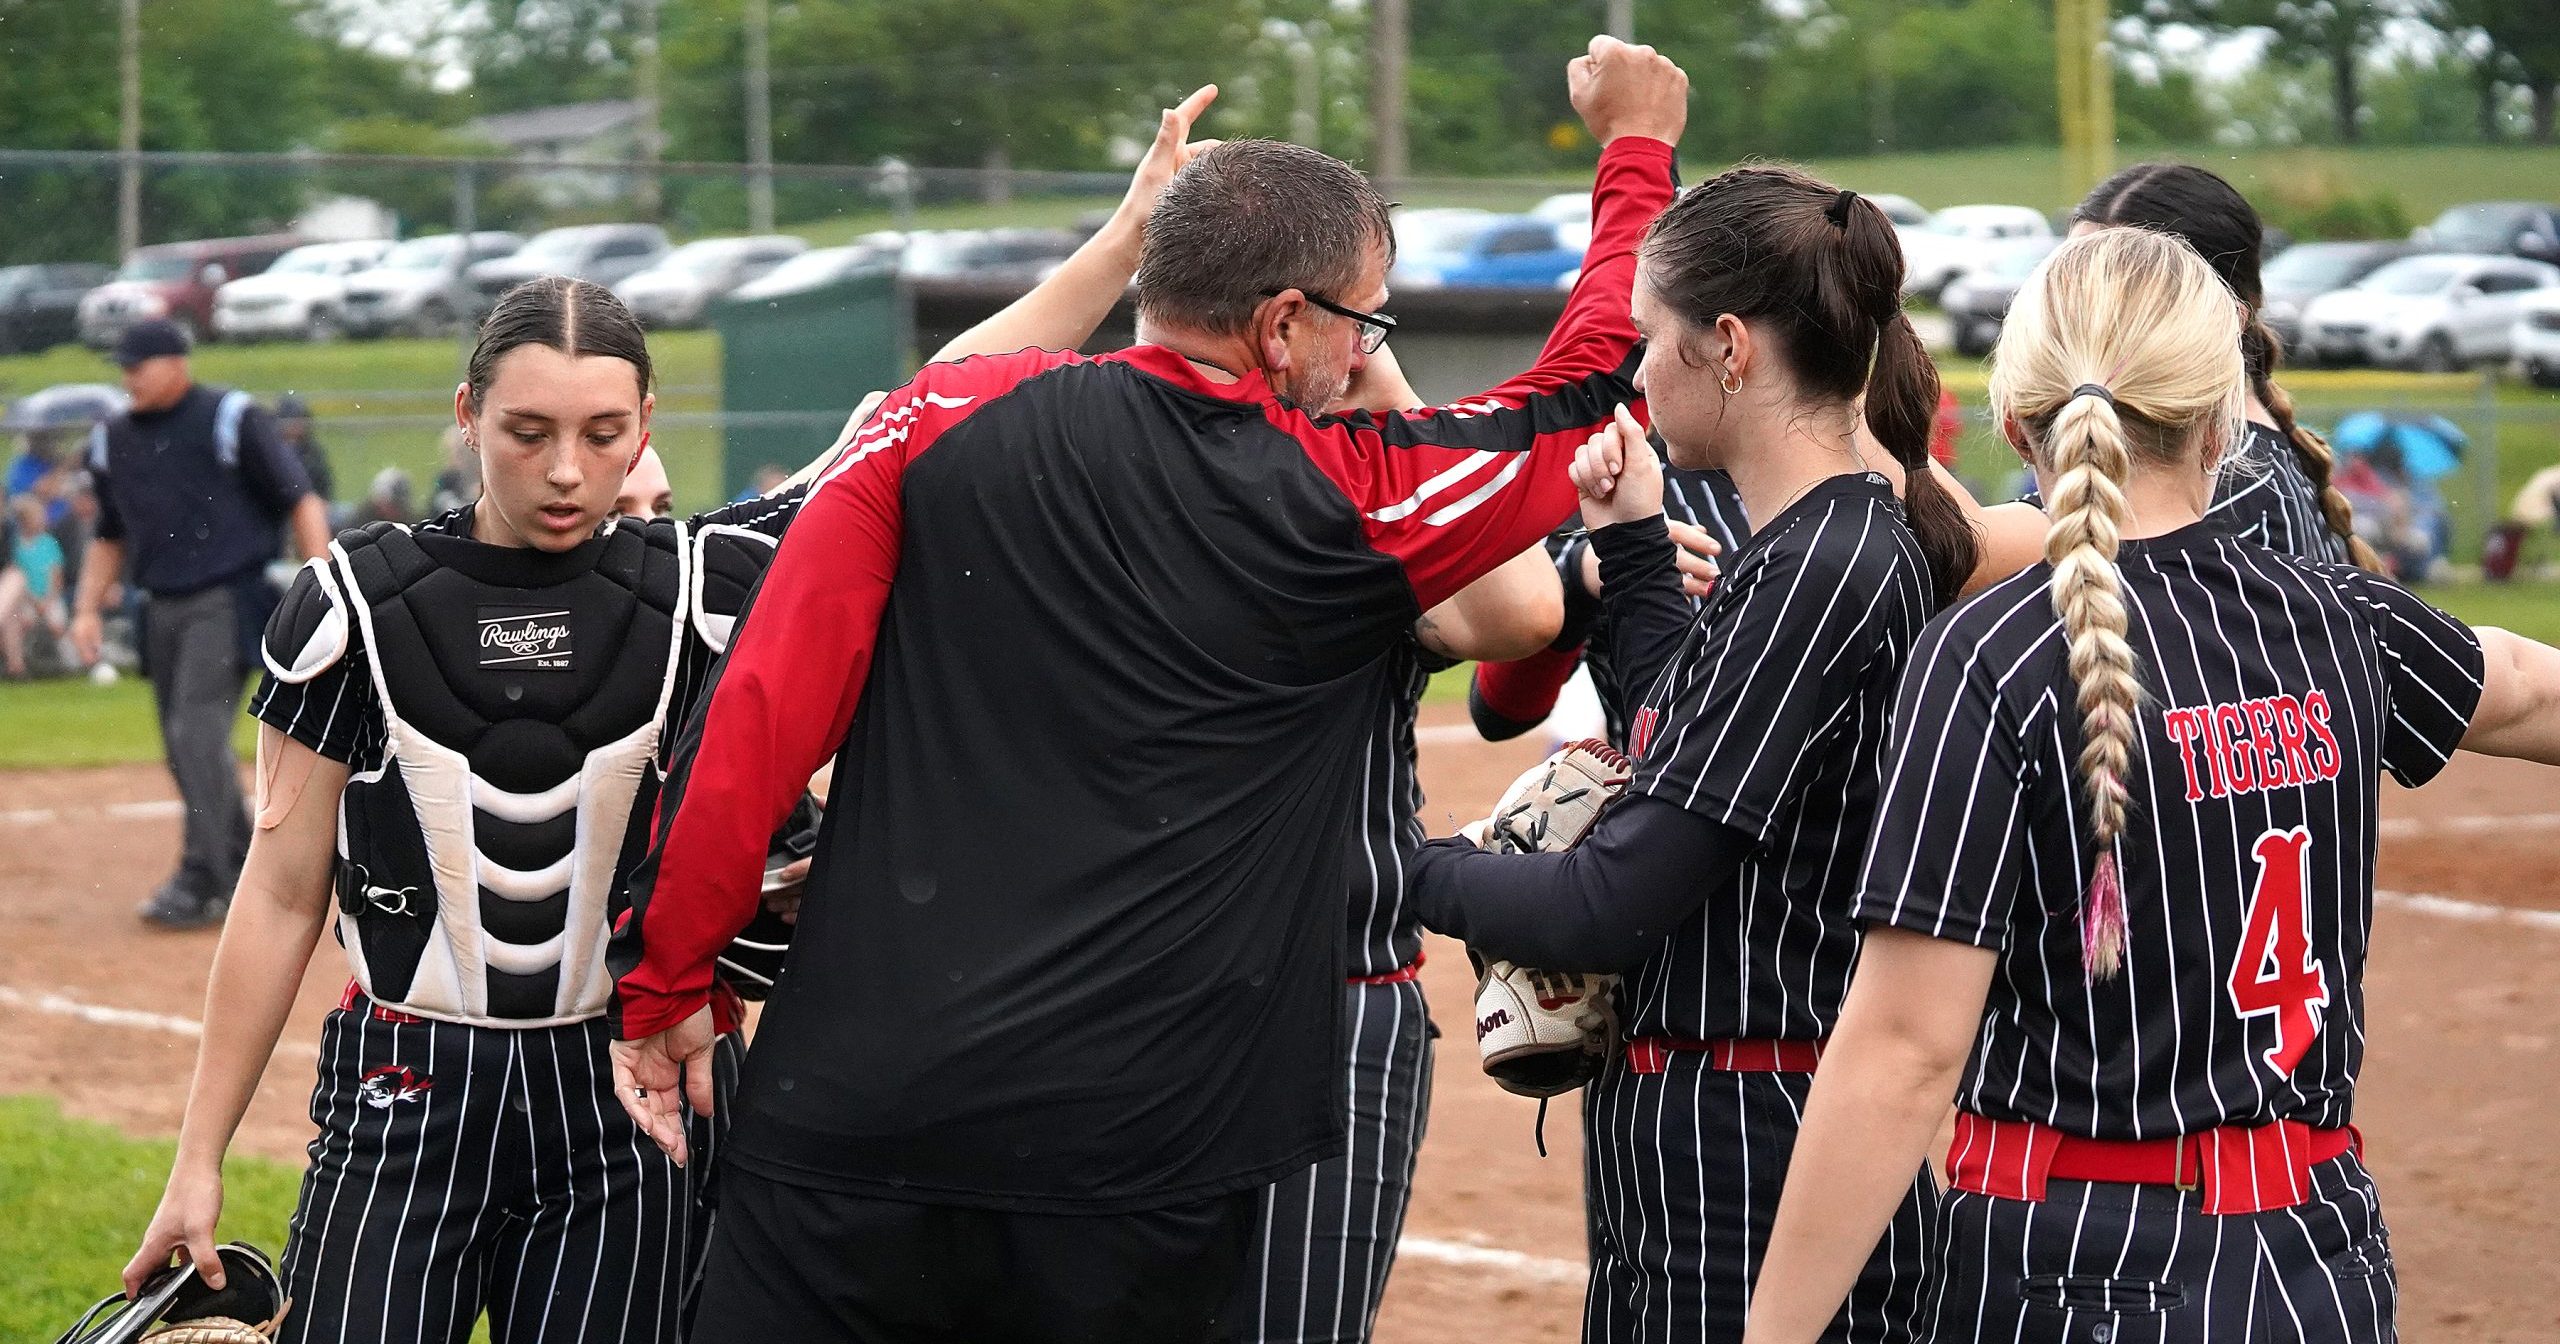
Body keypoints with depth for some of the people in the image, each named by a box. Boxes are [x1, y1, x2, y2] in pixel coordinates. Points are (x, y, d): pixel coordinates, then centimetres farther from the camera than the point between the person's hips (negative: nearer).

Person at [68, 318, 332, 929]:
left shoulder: (231, 419, -7)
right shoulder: (111, 440, 11)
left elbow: (300, 501, -6)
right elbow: (110, 536, 23)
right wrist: (88, 608, 10)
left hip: (226, 602, -6)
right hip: (162, 612, 6)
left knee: (198, 734, -16)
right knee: (185, 749, 6)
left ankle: (204, 879, -13)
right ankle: (239, 873, 17)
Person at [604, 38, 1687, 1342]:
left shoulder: (940, 417, 2)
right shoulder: (1346, 507, 1)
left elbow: (761, 706, -2)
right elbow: (1585, 395, 17)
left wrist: (663, 981, 6)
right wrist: (1638, 147, 33)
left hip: (850, 1118, 1)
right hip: (1139, 1173, -1)